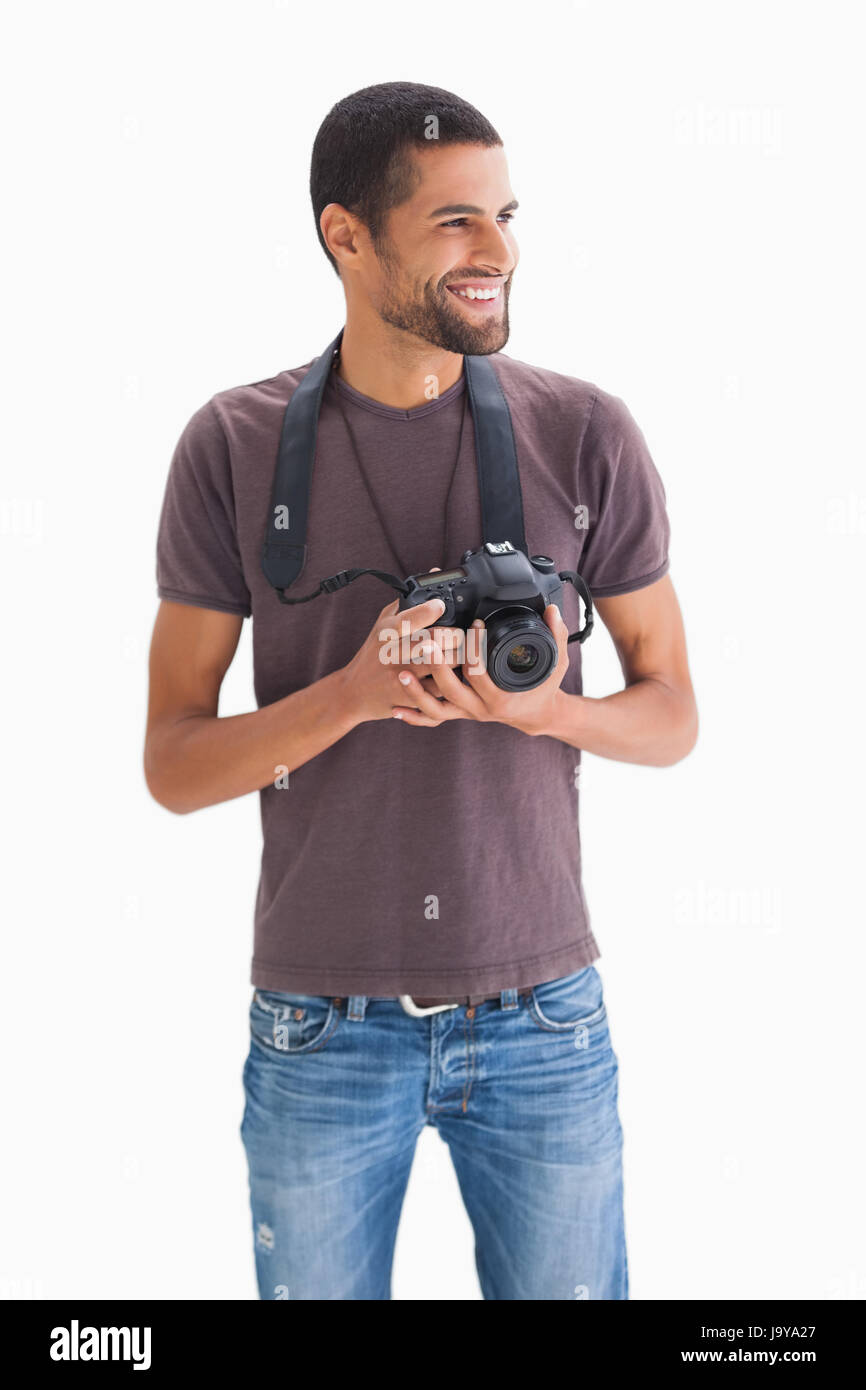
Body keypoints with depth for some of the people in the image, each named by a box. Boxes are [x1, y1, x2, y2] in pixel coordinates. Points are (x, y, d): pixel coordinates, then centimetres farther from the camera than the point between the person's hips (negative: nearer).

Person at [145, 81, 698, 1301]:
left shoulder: (586, 435, -5)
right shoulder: (234, 447, -5)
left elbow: (671, 718, 3)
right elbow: (172, 767, -4)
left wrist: (547, 709, -19)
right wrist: (353, 696, -22)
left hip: (544, 1016, 1)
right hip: (323, 1024, 0)